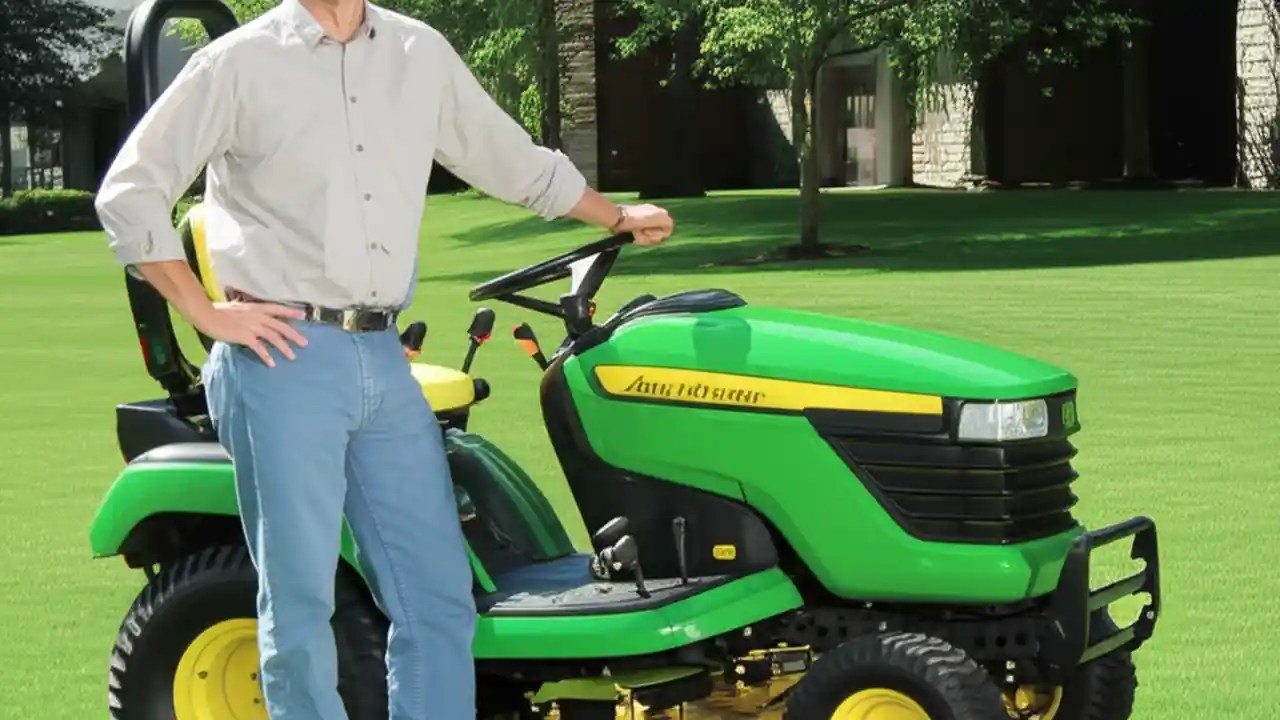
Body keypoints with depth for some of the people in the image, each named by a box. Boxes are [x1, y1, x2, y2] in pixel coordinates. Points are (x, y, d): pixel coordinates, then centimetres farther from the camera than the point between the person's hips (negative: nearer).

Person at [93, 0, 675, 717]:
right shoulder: (241, 62, 0)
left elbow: (513, 160, 27)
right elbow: (129, 193, 0)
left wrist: (618, 216, 36)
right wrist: (207, 313, -7)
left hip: (383, 361, 5)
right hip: (282, 361, -4)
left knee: (438, 598, 1)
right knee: (301, 604, -2)